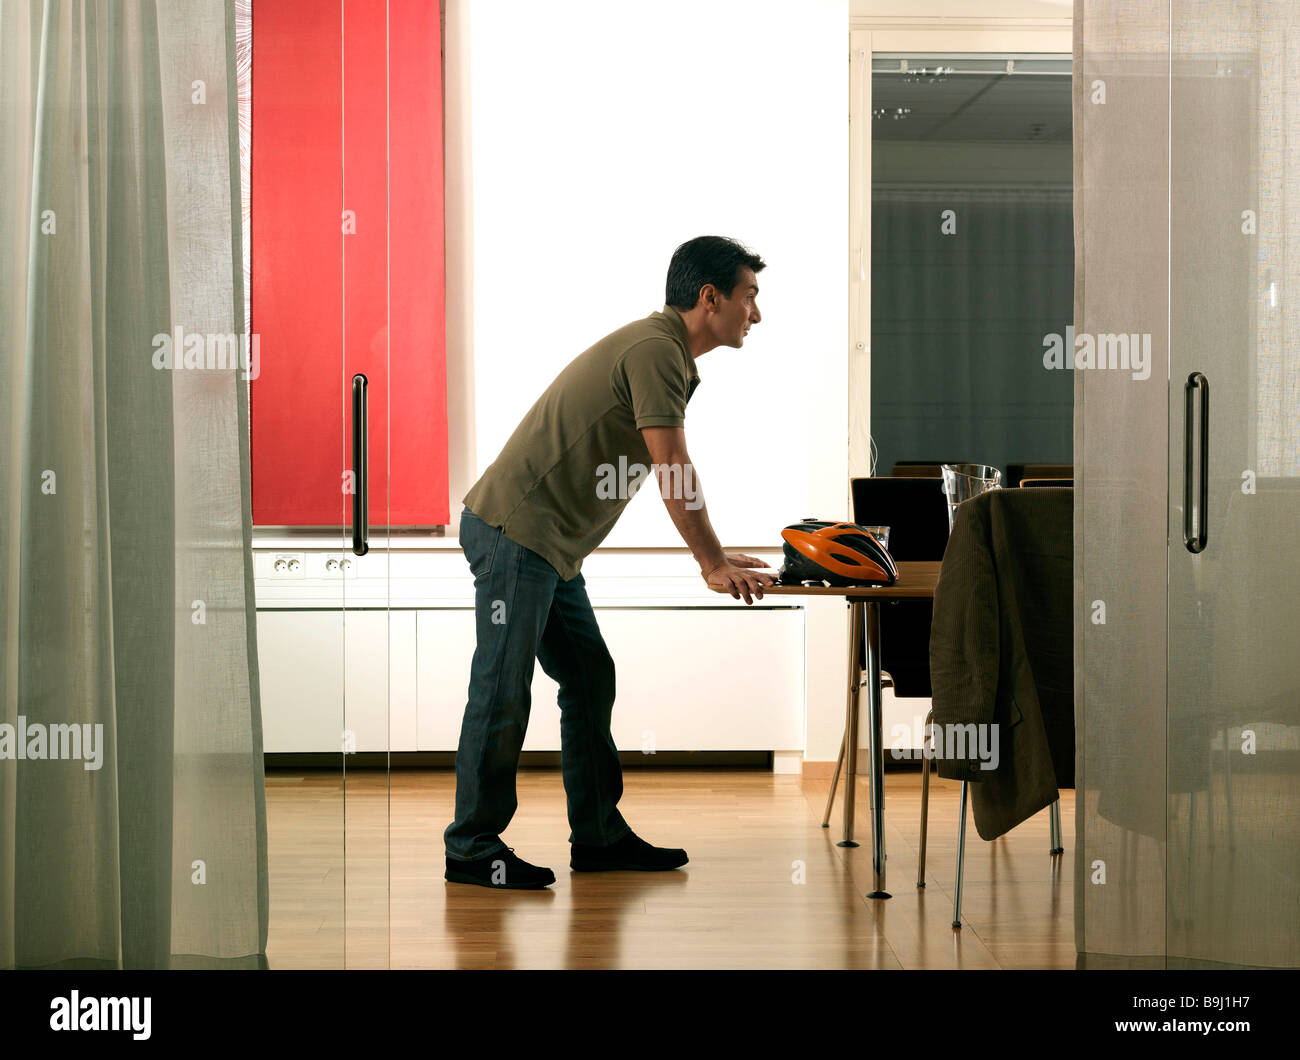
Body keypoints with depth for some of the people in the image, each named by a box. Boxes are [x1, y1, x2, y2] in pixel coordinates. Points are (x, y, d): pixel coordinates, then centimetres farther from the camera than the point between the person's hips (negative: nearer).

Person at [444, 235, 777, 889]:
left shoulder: (668, 354, 18)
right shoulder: (655, 350, -15)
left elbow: (673, 478, 22)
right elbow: (674, 474, -17)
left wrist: (715, 558, 19)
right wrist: (715, 566, -11)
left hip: (550, 545, 11)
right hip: (515, 528, -11)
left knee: (590, 680, 11)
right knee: (502, 691, -6)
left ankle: (599, 837, 18)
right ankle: (471, 847, 1)